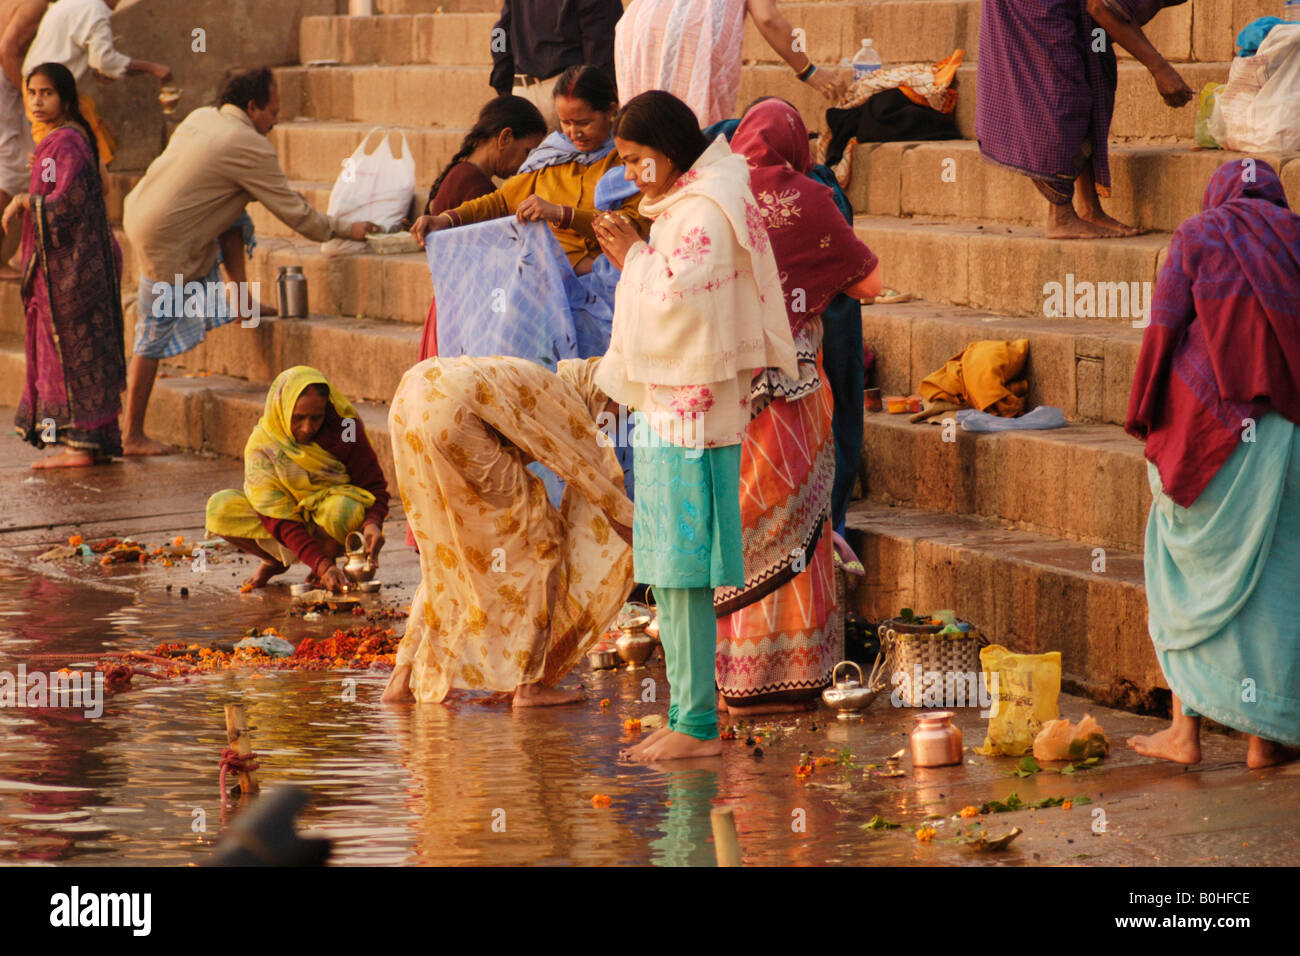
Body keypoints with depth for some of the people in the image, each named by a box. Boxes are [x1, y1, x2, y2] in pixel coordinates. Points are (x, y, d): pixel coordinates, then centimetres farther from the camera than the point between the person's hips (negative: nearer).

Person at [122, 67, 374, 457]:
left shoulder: (201, 117, 12)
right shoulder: (250, 147, -13)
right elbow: (294, 213, -7)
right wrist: (345, 229, 8)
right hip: (165, 242, -8)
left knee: (233, 212, 20)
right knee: (155, 337, -2)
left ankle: (241, 301, 19)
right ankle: (133, 435, 2)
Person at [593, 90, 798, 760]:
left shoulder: (706, 211, -14)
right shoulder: (678, 208, 17)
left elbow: (677, 294, -25)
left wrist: (635, 255, -9)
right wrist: (628, 259, 9)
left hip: (693, 413, -10)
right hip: (667, 410, 11)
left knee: (685, 576, -9)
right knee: (667, 578, 12)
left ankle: (698, 726, -7)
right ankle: (685, 718, 17)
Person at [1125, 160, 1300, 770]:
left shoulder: (1197, 235, 4)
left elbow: (1164, 330, -4)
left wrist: (1146, 423, 0)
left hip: (1210, 425, -2)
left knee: (1191, 565, 9)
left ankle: (1186, 729, 5)